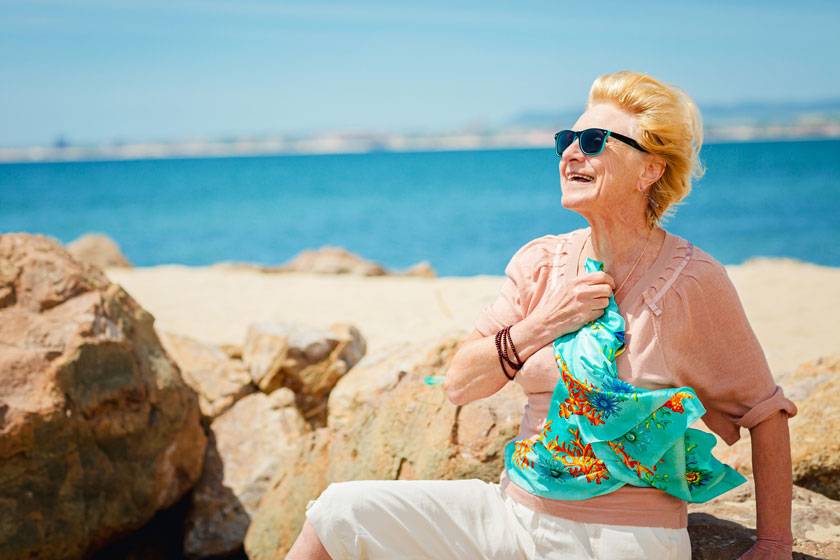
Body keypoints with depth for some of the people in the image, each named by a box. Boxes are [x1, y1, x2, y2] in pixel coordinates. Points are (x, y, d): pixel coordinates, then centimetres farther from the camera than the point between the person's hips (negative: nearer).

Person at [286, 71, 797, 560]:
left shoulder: (692, 281, -11)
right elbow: (459, 385, 1)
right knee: (338, 513, -6)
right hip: (515, 508, 5)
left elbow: (766, 412, -3)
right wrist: (544, 323, -13)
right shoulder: (540, 264, 3)